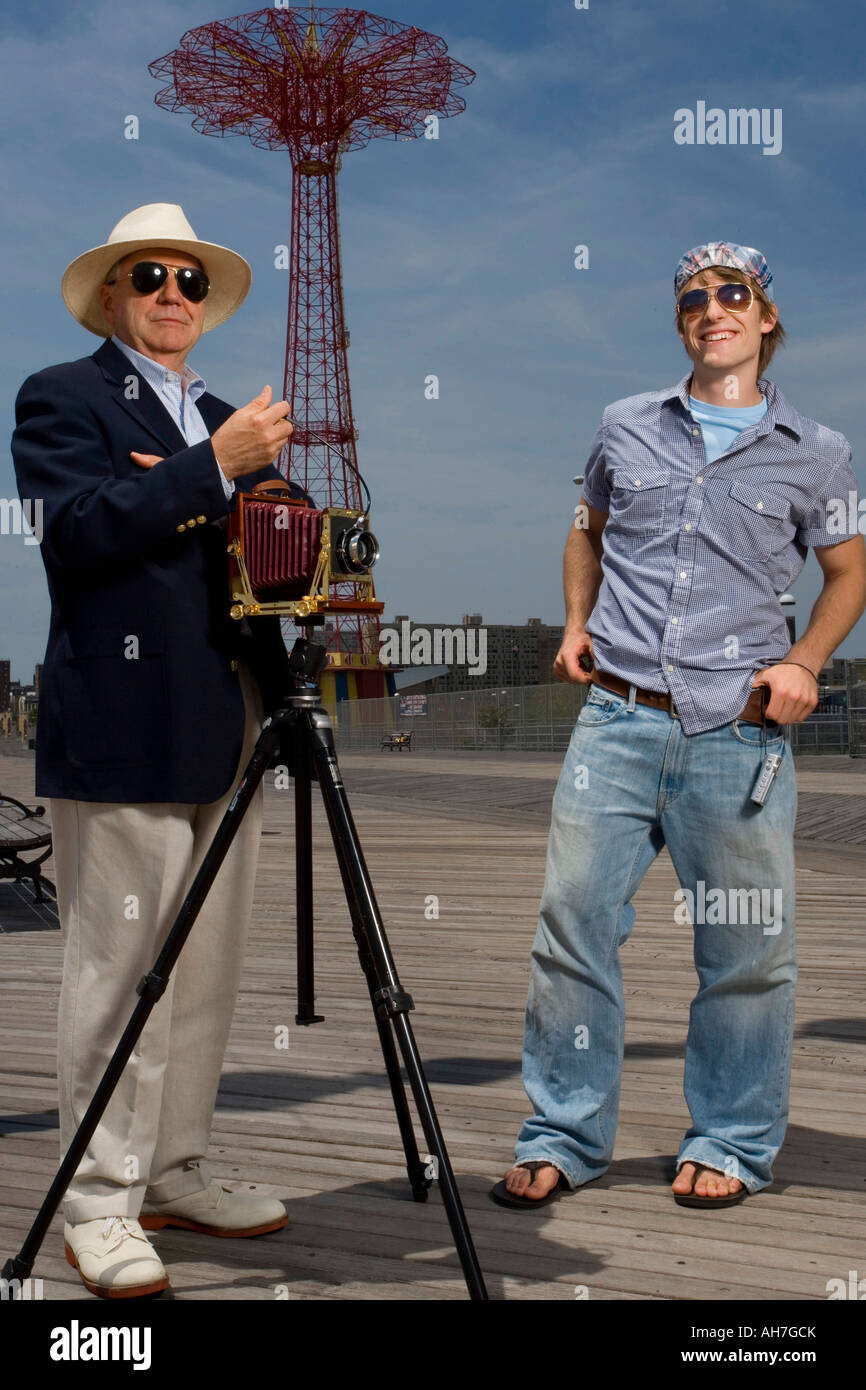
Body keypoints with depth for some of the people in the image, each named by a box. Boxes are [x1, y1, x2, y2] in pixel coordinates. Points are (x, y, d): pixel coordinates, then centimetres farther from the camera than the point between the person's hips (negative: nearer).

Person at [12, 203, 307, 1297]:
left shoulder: (223, 419, 22)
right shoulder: (62, 398, 2)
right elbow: (80, 527, -15)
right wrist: (211, 468, -18)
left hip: (228, 734, 7)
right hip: (123, 734, -7)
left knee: (207, 972, 11)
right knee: (117, 973, -4)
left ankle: (174, 1172, 23)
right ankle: (99, 1205, 6)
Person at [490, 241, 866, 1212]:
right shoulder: (626, 429, 11)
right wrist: (577, 624, 11)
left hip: (739, 734, -1)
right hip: (618, 720, 2)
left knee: (746, 950, 5)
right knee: (573, 923, 0)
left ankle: (733, 1143, 22)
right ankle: (563, 1136, 14)